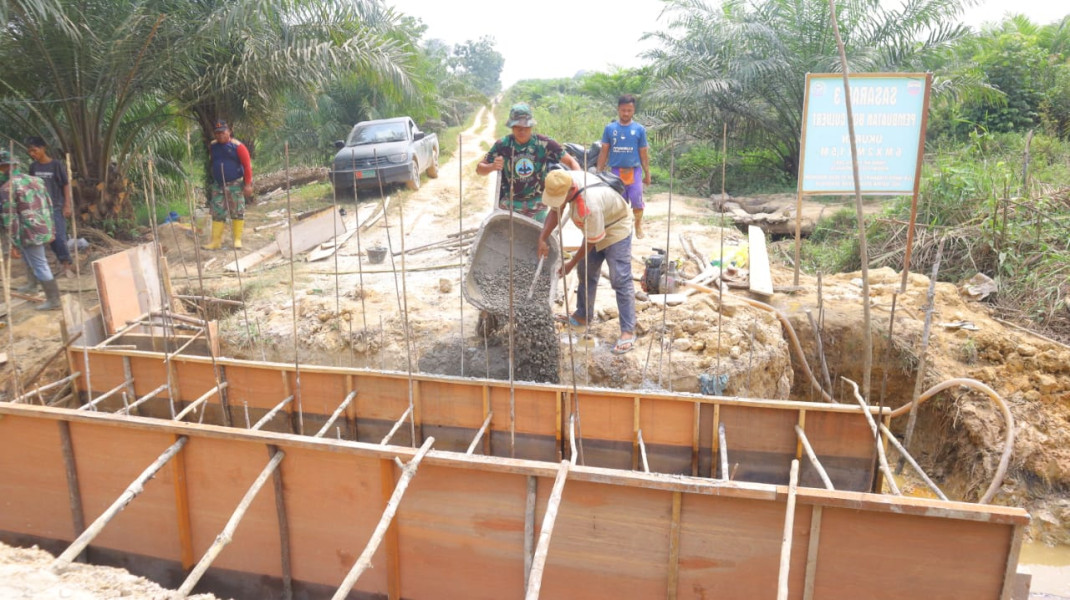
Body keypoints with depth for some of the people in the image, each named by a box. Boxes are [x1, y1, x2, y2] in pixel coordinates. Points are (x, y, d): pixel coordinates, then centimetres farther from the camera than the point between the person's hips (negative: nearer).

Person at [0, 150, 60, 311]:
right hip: (44, 229, 8)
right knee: (31, 261, 25)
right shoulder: (35, 180, 9)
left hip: (29, 234, -8)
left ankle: (53, 300, 5)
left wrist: (13, 242, -11)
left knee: (40, 266, 0)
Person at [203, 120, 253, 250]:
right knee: (217, 213, 4)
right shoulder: (213, 146, 7)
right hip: (218, 185, 5)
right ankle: (216, 241, 8)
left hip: (235, 185, -5)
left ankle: (237, 239, 11)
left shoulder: (237, 146, -9)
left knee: (237, 212, 2)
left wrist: (248, 184, -15)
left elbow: (247, 165, -11)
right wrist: (212, 180, 20)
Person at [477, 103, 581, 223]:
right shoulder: (502, 145, -10)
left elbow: (571, 161, -6)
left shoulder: (544, 143, -11)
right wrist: (492, 167, -25)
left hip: (537, 206, 1)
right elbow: (479, 168, -3)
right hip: (509, 206, -1)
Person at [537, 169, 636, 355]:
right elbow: (555, 212, -8)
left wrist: (572, 263, -15)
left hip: (615, 228, -9)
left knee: (620, 280, -12)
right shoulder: (564, 181, -21)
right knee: (586, 272, 17)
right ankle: (582, 315, 32)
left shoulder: (590, 205, -42)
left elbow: (591, 241, -27)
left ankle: (628, 331, -10)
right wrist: (542, 239, -19)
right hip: (594, 227, 9)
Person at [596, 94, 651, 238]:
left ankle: (638, 224, 23)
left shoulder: (639, 129, -1)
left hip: (634, 171, -1)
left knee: (637, 201, -3)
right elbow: (604, 152, 4)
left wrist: (647, 174, 5)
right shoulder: (609, 128, 0)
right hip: (616, 172, 1)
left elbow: (643, 154, 4)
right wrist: (599, 173, 3)